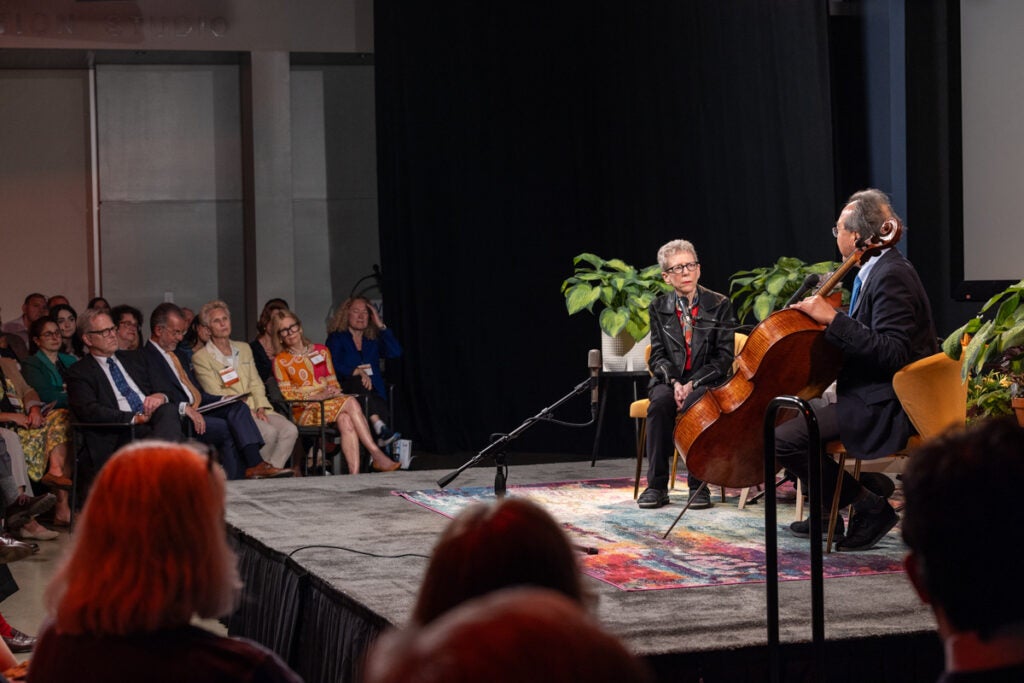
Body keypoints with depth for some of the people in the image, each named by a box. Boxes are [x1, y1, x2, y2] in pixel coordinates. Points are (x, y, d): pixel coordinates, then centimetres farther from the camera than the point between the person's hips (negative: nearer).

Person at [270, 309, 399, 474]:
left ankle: (354, 473, -45)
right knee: (351, 403, -30)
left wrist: (334, 392, -5)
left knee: (346, 421, -34)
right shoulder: (281, 361, 5)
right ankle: (377, 455, -34)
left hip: (330, 402, 4)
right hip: (305, 411, -4)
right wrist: (317, 396, -14)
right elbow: (287, 395, -3)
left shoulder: (321, 351, 18)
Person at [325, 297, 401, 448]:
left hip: (372, 392, 3)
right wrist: (357, 372, -20)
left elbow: (395, 352, 7)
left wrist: (381, 326, 8)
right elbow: (333, 365, -3)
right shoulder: (336, 338, 15)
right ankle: (379, 427, -55)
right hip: (345, 389, -3)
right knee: (359, 383, -39)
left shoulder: (373, 340, 25)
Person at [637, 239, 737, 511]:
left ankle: (698, 485, -27)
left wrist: (693, 383, -17)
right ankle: (656, 485, -28)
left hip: (707, 382, -2)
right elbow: (658, 356, 4)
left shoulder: (719, 305, 2)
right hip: (670, 380, 2)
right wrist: (674, 382, -18)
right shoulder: (659, 308, 9)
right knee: (660, 402, -33)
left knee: (694, 403, -37)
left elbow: (724, 357, -3)